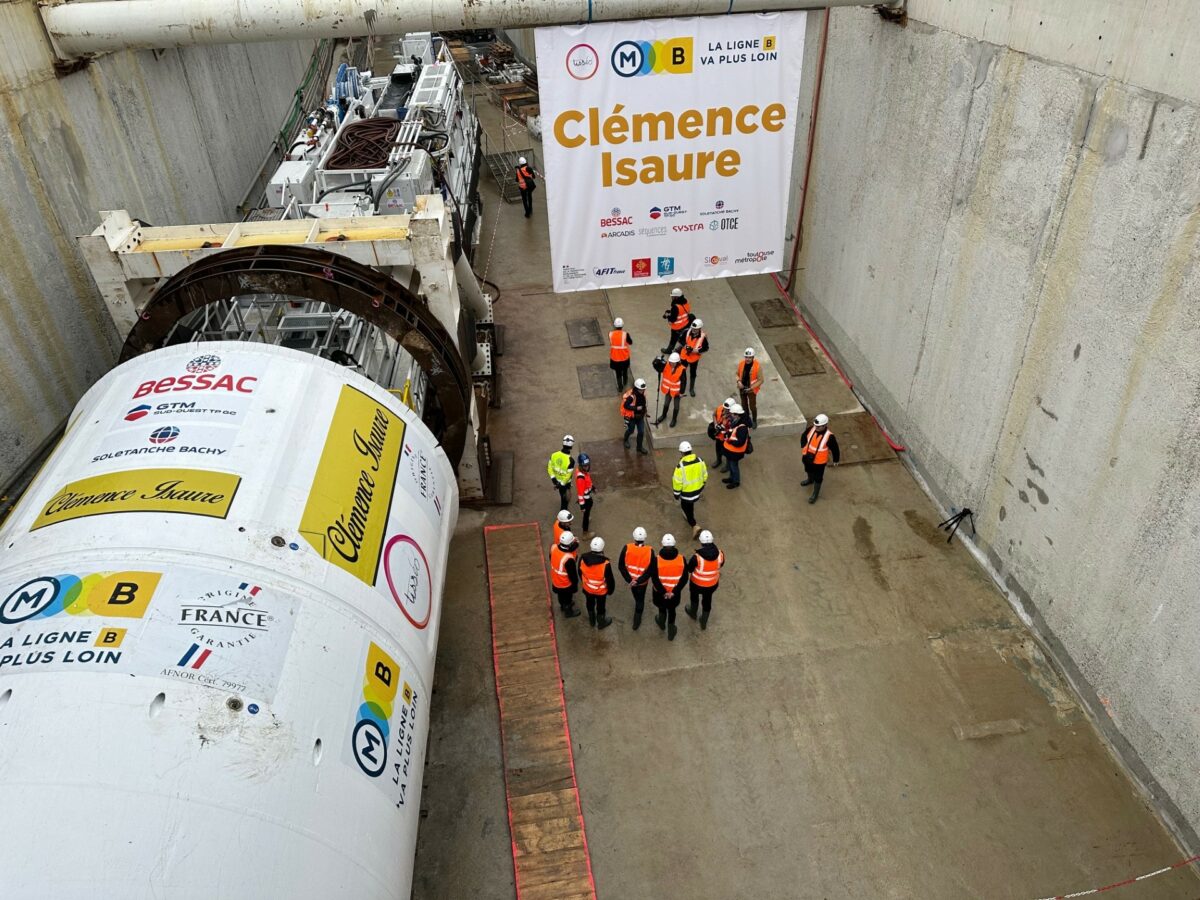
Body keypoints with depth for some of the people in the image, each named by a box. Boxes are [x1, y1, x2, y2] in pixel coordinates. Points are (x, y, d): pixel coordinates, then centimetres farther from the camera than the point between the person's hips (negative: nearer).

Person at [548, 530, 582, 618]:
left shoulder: (554, 547, -23)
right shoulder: (568, 558, -41)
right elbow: (572, 574, -24)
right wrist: (575, 582, -6)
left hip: (555, 579, 6)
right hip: (565, 583, -6)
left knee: (561, 595, 33)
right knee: (567, 597, 24)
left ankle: (563, 605, 61)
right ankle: (568, 612, 50)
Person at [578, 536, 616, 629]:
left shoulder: (583, 558, -25)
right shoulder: (605, 563, -37)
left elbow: (580, 572, -4)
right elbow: (609, 579, -21)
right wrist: (610, 589, 0)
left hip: (587, 589, 3)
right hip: (601, 591, -3)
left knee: (590, 605, 30)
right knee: (600, 607, 24)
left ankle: (592, 621, 54)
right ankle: (601, 623, 50)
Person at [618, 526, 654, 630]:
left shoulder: (627, 548, -25)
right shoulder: (650, 551, -26)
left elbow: (620, 566, -19)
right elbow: (651, 570, -22)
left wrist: (629, 579, -13)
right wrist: (638, 581, -18)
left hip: (630, 579, 1)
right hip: (643, 581, -1)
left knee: (637, 597, 33)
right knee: (640, 599, 23)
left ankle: (637, 605, 61)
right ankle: (637, 620, 35)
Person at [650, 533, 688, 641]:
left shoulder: (656, 560, -27)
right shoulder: (681, 559, -21)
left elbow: (654, 579, -21)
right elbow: (684, 578, -15)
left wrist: (663, 592, -10)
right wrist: (675, 591, -10)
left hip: (660, 591, -1)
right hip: (675, 592, 1)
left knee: (662, 607, 30)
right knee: (671, 610, 25)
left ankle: (661, 623, 57)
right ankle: (671, 633, 41)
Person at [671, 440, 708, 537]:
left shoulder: (681, 466, -26)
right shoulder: (700, 460, -10)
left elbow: (677, 482, -19)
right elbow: (705, 475, 2)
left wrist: (676, 494, -4)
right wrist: (702, 486, 18)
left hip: (687, 492, -6)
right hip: (698, 490, 6)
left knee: (686, 507, 14)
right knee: (690, 504, 32)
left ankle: (695, 526, 3)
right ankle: (689, 516, 53)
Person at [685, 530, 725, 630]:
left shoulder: (697, 557, -34)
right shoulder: (720, 554, -23)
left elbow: (689, 569, -17)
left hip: (697, 584, -2)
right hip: (712, 585, 3)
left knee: (694, 595, 31)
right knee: (707, 601, 28)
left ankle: (693, 612, 57)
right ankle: (704, 623, 47)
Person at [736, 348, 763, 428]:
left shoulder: (758, 367, -22)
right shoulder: (741, 364, -10)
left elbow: (760, 380, -17)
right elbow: (737, 374, 6)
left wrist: (751, 388, -26)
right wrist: (739, 381, -14)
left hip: (752, 390, -4)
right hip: (742, 388, 4)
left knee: (752, 406, 8)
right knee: (744, 405, 20)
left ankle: (754, 421, 33)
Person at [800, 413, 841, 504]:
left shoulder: (829, 436, -31)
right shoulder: (811, 429, -19)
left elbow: (835, 449, -16)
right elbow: (804, 436, 3)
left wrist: (836, 460, -3)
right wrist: (804, 447, 11)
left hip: (819, 461, -5)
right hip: (808, 457, 5)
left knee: (818, 478, 14)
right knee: (809, 470, 33)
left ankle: (815, 494, 35)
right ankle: (810, 480, 65)